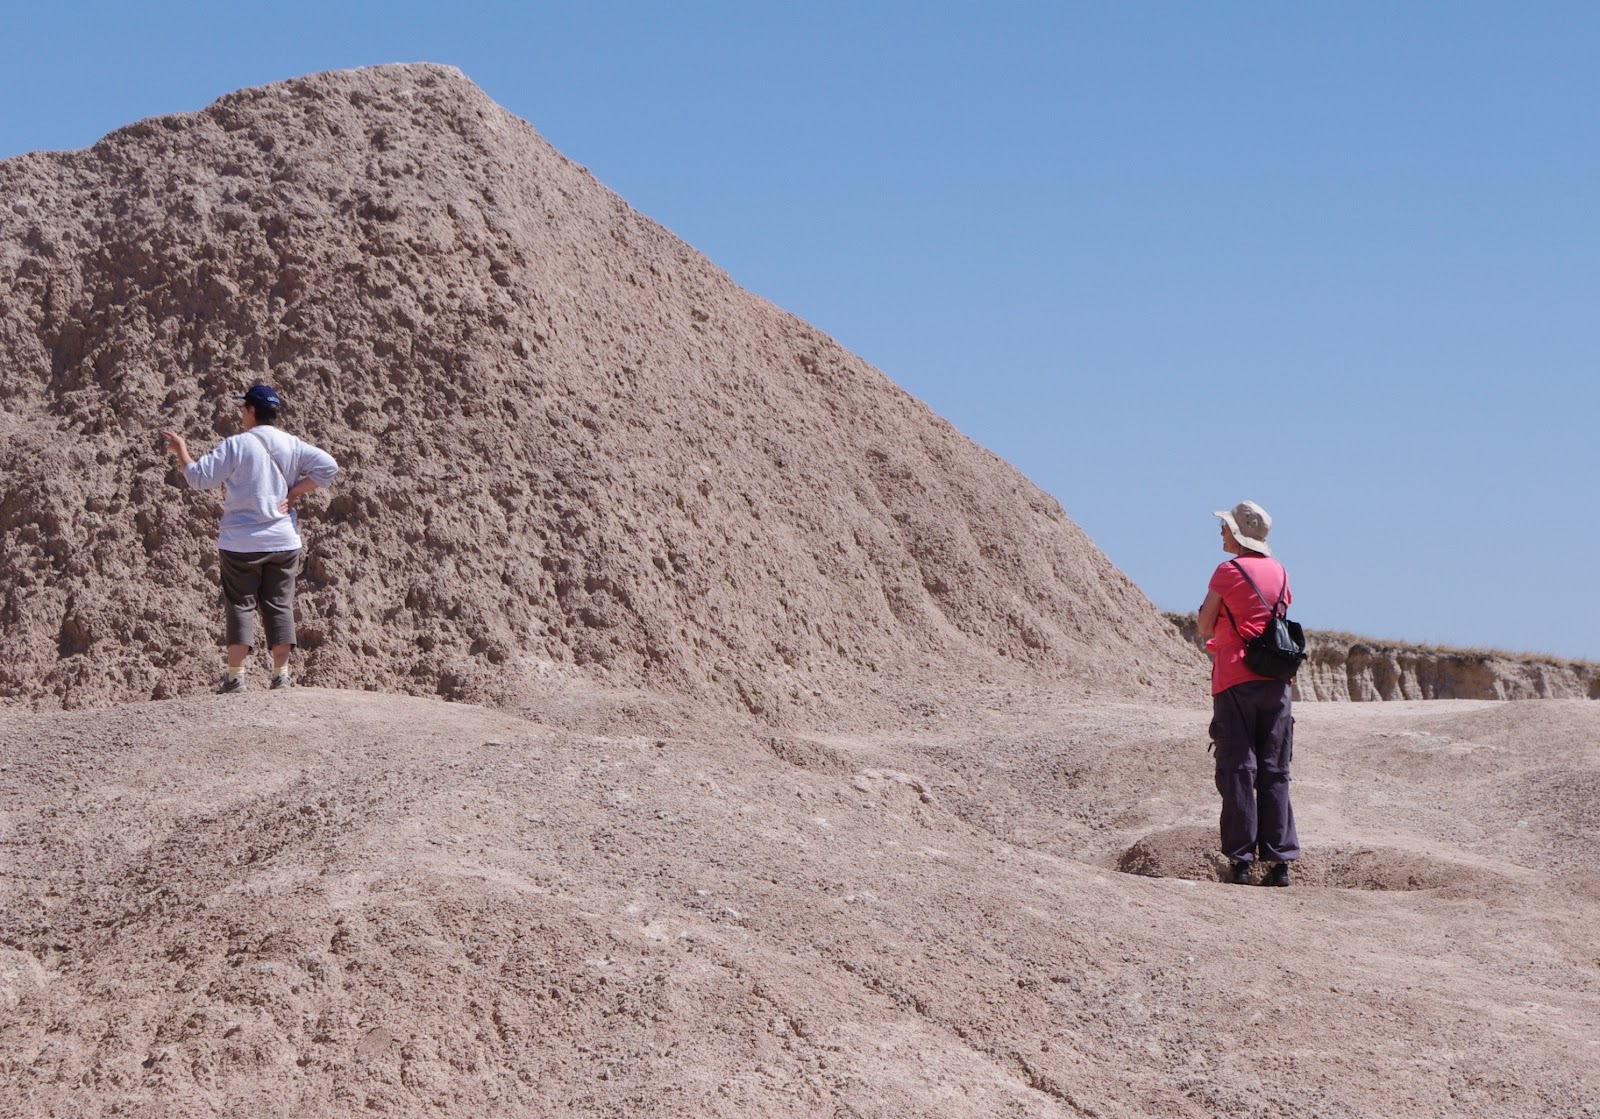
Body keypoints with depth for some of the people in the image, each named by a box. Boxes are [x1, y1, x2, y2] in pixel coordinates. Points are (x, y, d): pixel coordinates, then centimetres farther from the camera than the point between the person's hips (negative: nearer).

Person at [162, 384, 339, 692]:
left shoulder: (235, 445, -10)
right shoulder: (292, 445, 3)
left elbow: (198, 478, -10)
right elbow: (327, 466, -3)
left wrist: (180, 450, 6)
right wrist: (293, 493, -2)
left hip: (242, 542, -3)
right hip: (284, 540, 3)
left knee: (240, 604, 2)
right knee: (279, 605, 8)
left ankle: (235, 675, 0)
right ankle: (281, 673, 7)